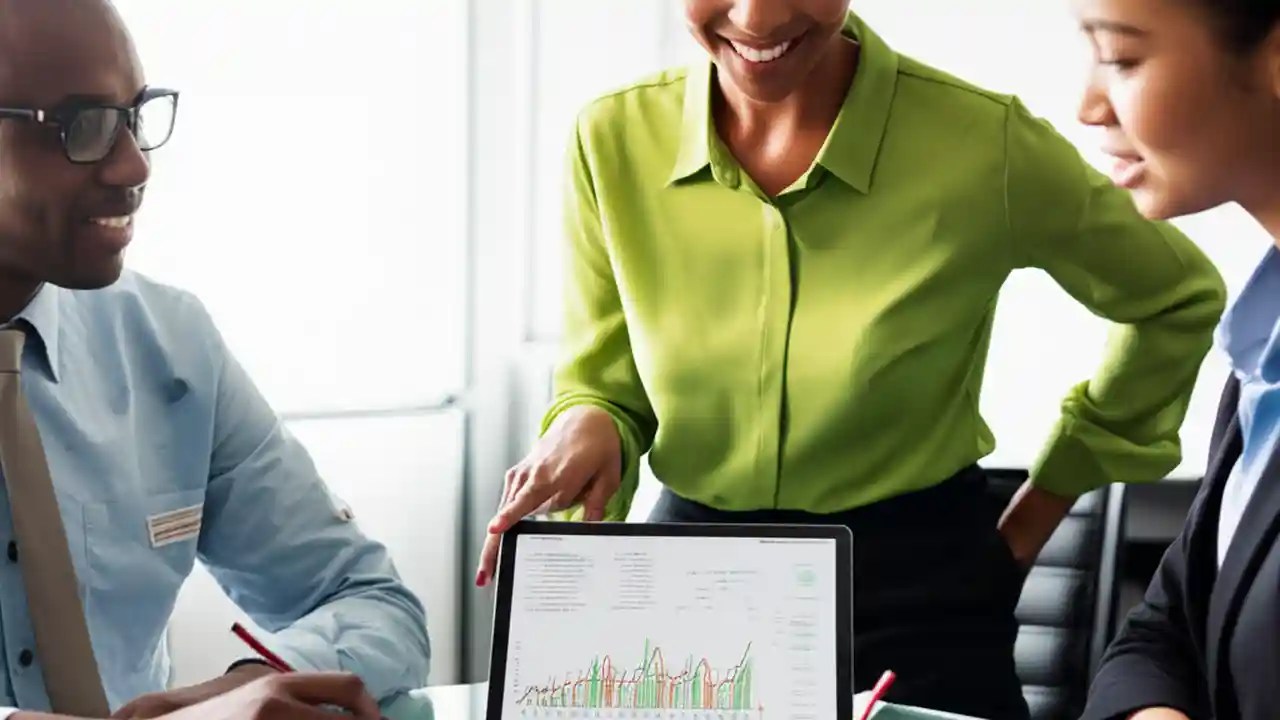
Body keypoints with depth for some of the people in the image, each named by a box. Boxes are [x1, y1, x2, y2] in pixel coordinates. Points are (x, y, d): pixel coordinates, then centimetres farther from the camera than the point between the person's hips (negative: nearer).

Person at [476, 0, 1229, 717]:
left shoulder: (986, 143, -15)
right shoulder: (614, 141, -8)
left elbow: (1179, 299, 2)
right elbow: (608, 386, 4)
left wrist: (1032, 523, 4)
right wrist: (586, 427, -20)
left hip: (916, 597, -2)